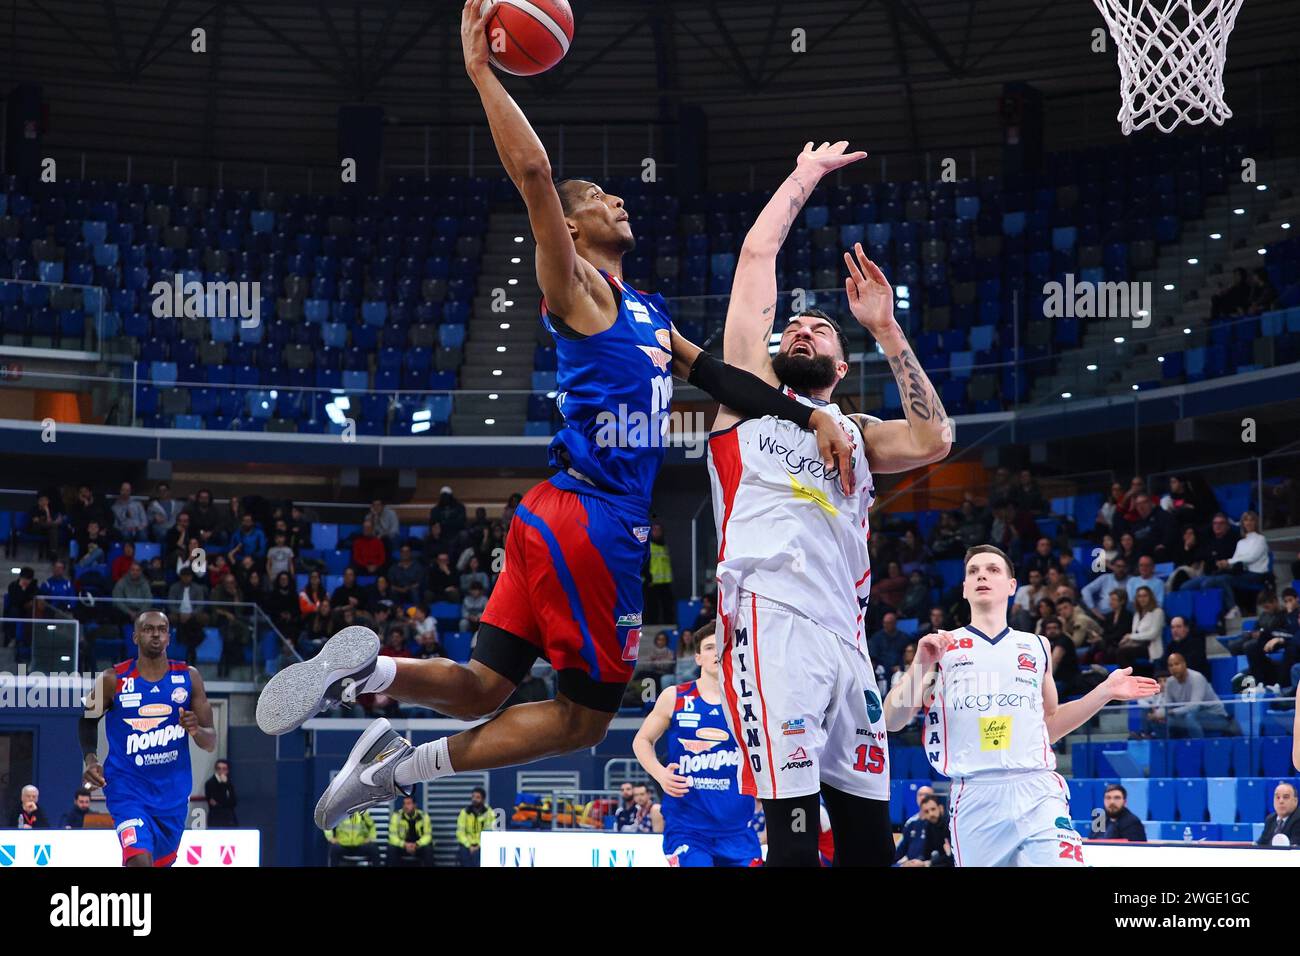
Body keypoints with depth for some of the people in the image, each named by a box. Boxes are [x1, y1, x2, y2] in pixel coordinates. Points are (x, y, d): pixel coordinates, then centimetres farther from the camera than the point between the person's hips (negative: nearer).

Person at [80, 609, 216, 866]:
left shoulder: (188, 677, -1)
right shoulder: (113, 680, -7)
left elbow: (211, 744, 0)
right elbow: (88, 719, 12)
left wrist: (196, 730, -22)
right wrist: (90, 759, -5)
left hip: (173, 790, 4)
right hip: (128, 788, -4)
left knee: (161, 863, 18)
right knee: (140, 860, -25)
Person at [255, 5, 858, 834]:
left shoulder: (649, 315, 23)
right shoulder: (578, 288, -4)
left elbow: (718, 375, 21)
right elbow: (533, 172, -17)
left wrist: (807, 415, 9)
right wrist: (481, 73, -18)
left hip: (558, 518, 9)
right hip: (592, 518, -9)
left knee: (483, 688, 6)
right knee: (587, 714, 0)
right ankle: (406, 769, -5)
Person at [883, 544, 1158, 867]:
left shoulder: (1037, 647, 18)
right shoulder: (941, 646, 11)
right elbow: (892, 722, 4)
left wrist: (1105, 692, 17)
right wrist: (921, 665, -11)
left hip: (1037, 791, 1)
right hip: (974, 798, -1)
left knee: (1060, 861, -19)